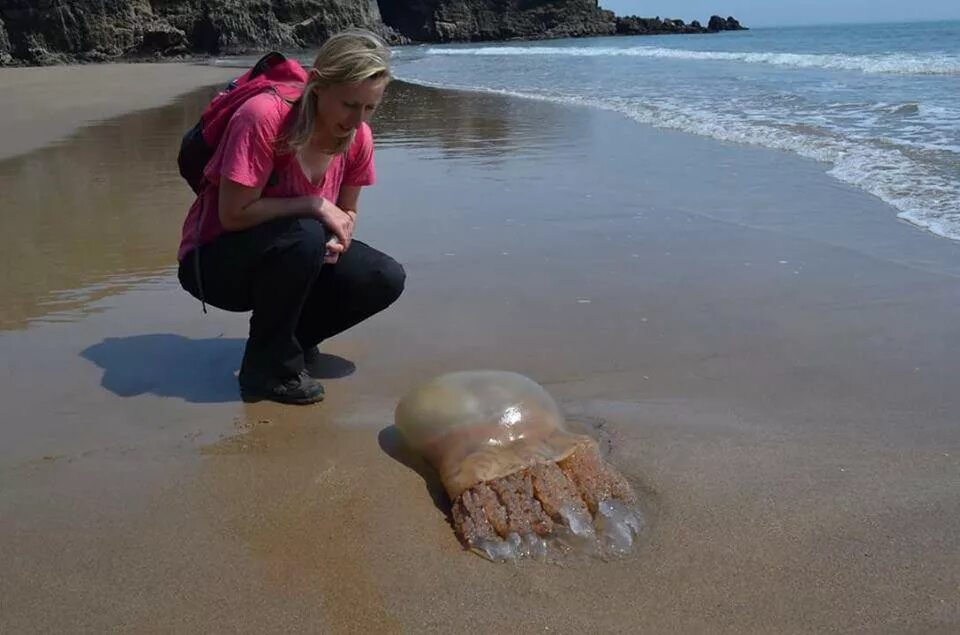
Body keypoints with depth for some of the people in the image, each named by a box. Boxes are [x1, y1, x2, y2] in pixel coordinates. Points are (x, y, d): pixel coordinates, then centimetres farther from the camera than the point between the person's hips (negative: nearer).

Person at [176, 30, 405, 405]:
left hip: (285, 260, 6)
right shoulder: (263, 117, -27)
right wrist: (315, 205, -25)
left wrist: (338, 238, -18)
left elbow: (346, 212, 5)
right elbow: (234, 214, -28)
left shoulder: (358, 138, -8)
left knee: (385, 279, -14)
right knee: (304, 237, -36)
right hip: (214, 261, -6)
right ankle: (269, 366, -15)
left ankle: (289, 339, 8)